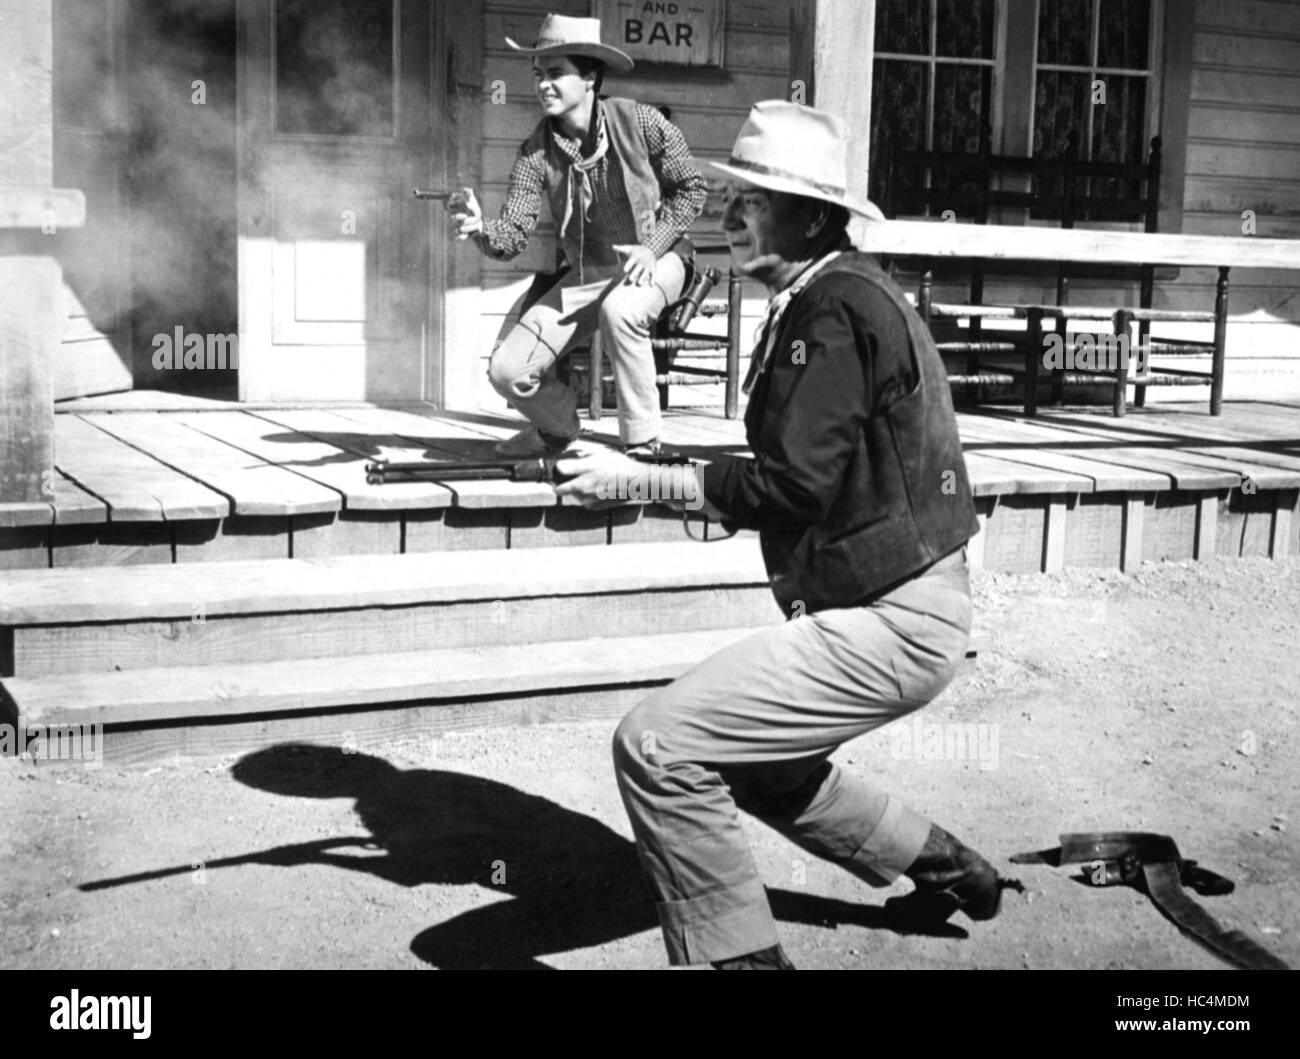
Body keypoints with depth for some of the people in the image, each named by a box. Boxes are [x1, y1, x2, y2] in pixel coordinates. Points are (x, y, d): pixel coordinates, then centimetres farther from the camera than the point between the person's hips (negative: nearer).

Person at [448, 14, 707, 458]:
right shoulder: (535, 152, -9)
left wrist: (652, 246, -18)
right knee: (506, 370, -8)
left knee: (619, 310, -40)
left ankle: (642, 447, -23)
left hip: (652, 262, -4)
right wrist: (479, 228, -36)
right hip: (582, 274, 4)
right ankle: (558, 425, 28)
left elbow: (690, 189, -4)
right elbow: (512, 237, -13)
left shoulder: (640, 123, -16)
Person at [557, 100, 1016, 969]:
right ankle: (947, 868, 41)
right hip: (890, 605, 11)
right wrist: (723, 494, 7)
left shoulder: (834, 309, -18)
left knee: (657, 748, -16)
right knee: (759, 763, 29)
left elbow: (797, 480, -24)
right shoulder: (841, 293, 13)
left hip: (887, 622, -11)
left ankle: (736, 954, -4)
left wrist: (640, 481, -18)